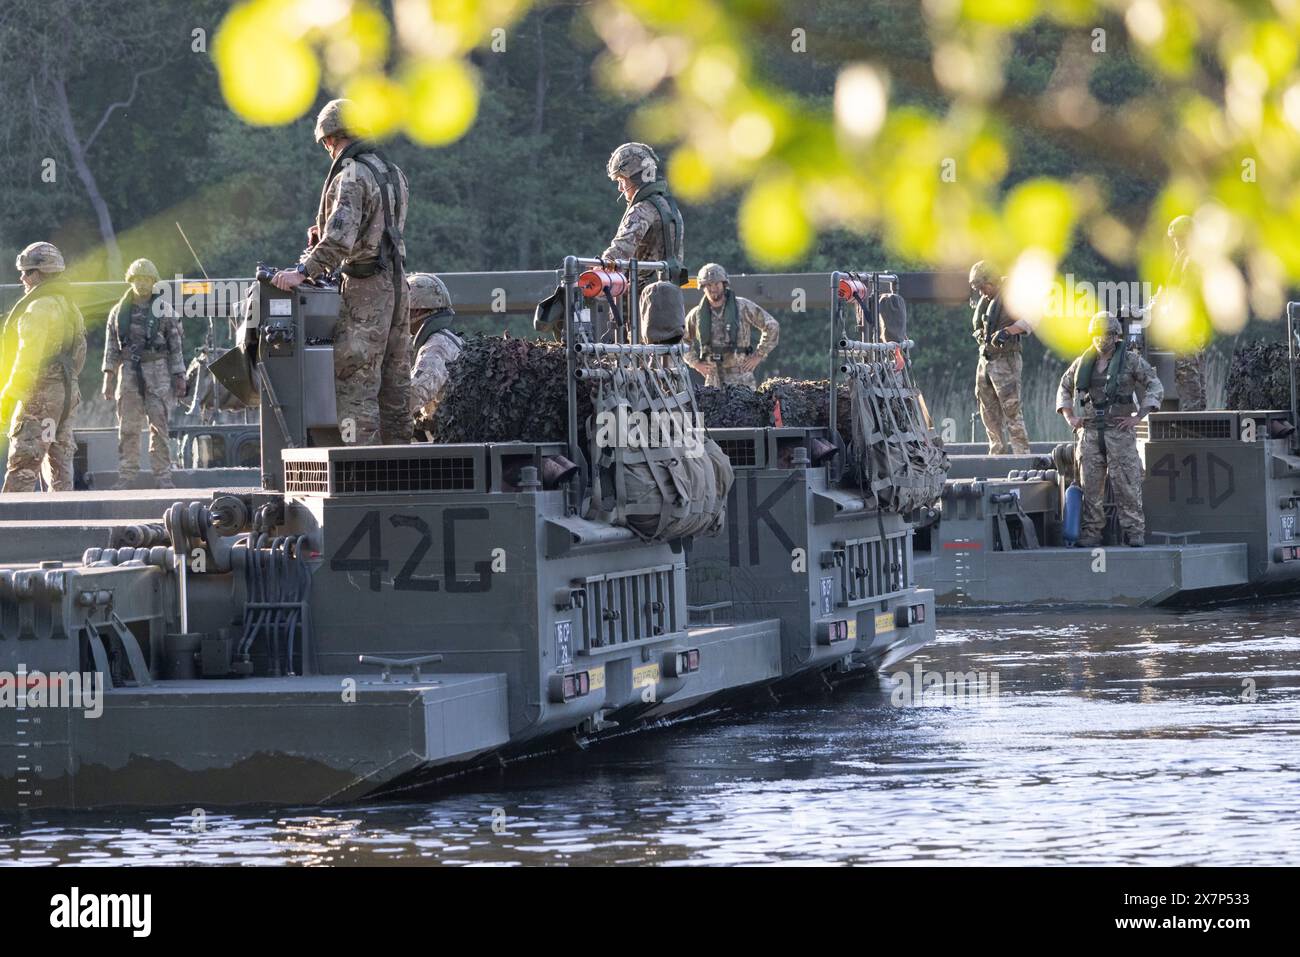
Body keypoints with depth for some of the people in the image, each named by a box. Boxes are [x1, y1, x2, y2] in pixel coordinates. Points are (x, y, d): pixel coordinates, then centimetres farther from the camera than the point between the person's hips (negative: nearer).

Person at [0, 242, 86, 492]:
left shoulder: (39, 307, -13)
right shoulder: (68, 305, 16)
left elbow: (29, 355, -19)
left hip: (40, 391, -9)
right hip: (67, 391, 9)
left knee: (23, 462, -10)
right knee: (59, 461, 12)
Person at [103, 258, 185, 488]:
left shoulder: (164, 311, 5)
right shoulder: (119, 312, 11)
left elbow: (176, 346, 5)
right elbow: (111, 347, 10)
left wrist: (179, 377, -1)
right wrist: (108, 378, 3)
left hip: (158, 369, -2)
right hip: (129, 372, 2)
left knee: (159, 426, -4)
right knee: (127, 428, 1)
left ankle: (163, 476, -2)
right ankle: (126, 476, 6)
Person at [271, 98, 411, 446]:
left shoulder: (351, 175, -13)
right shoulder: (392, 172, 15)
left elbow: (342, 237, -25)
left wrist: (304, 271, -25)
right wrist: (324, 235, 16)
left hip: (365, 286, -9)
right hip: (396, 282, 9)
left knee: (356, 382, -9)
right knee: (395, 382, 10)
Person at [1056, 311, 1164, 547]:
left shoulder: (1131, 360, 1)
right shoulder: (1083, 363, 12)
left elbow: (1155, 386, 0)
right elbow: (1064, 388, 25)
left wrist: (1138, 417, -9)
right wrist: (1069, 417, 11)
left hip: (1119, 429, -4)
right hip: (1089, 430, 4)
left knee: (1126, 484, -7)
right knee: (1090, 485, 2)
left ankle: (1134, 532, -4)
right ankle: (1090, 533, 6)